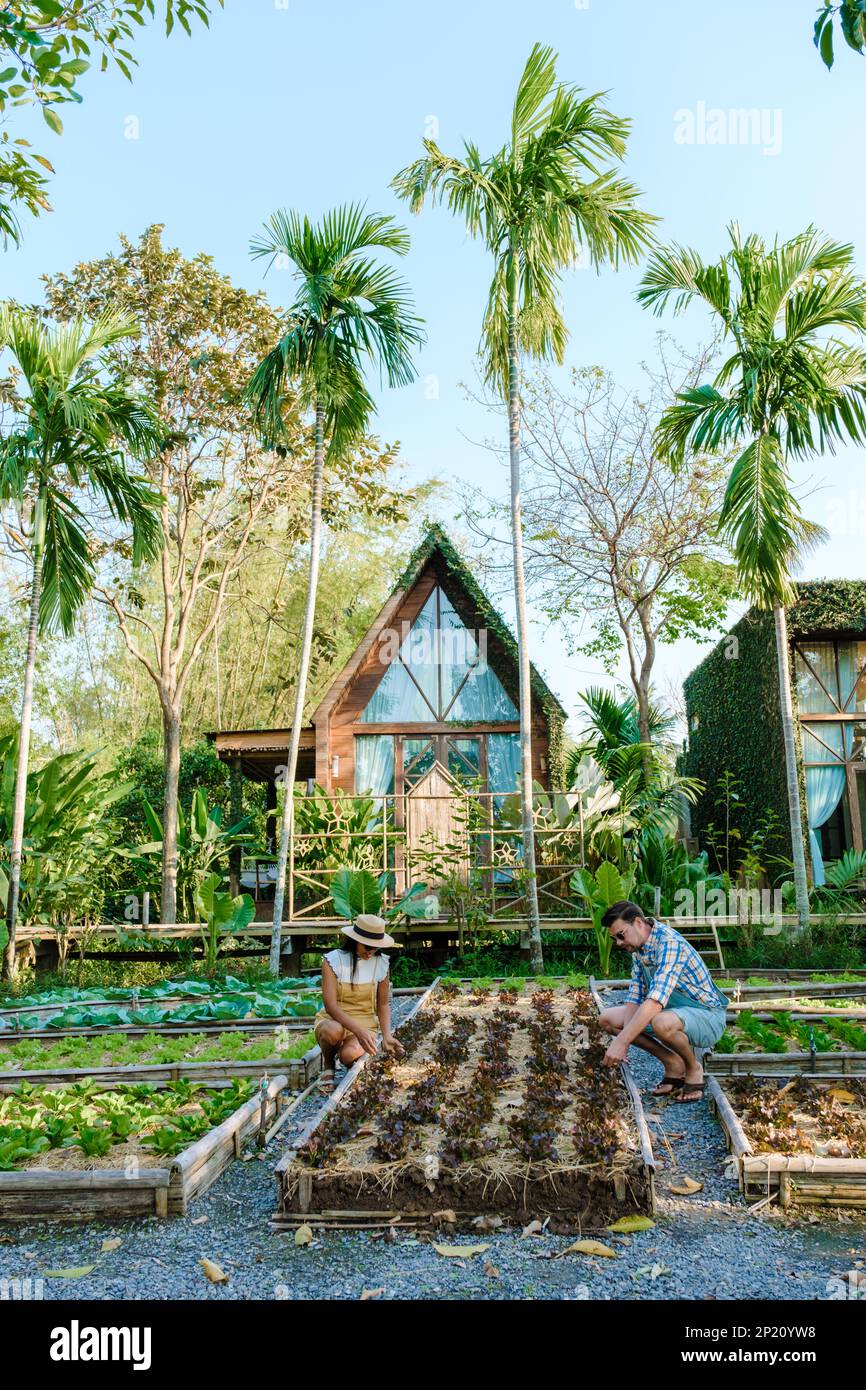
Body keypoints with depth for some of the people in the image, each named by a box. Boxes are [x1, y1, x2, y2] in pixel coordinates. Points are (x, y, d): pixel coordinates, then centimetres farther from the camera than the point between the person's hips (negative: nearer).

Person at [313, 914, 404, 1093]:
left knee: (349, 1055, -33)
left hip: (365, 1022, 1)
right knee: (333, 1031, -38)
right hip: (333, 1019, 0)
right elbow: (330, 1005, -21)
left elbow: (383, 1005, 4)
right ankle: (327, 1065, -2)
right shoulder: (333, 960, -13)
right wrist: (359, 1031, -34)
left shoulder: (381, 963, -3)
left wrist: (387, 1035, -14)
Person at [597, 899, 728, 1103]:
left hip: (707, 1016, -9)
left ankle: (693, 1069, -7)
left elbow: (655, 1001, -36)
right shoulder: (637, 947, 1)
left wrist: (621, 1042, -37)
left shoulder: (669, 943, -28)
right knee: (607, 1018, 0)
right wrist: (624, 1041, -14)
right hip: (672, 1011, 9)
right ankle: (673, 1064, 6)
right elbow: (635, 996, -1)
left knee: (662, 1022, -40)